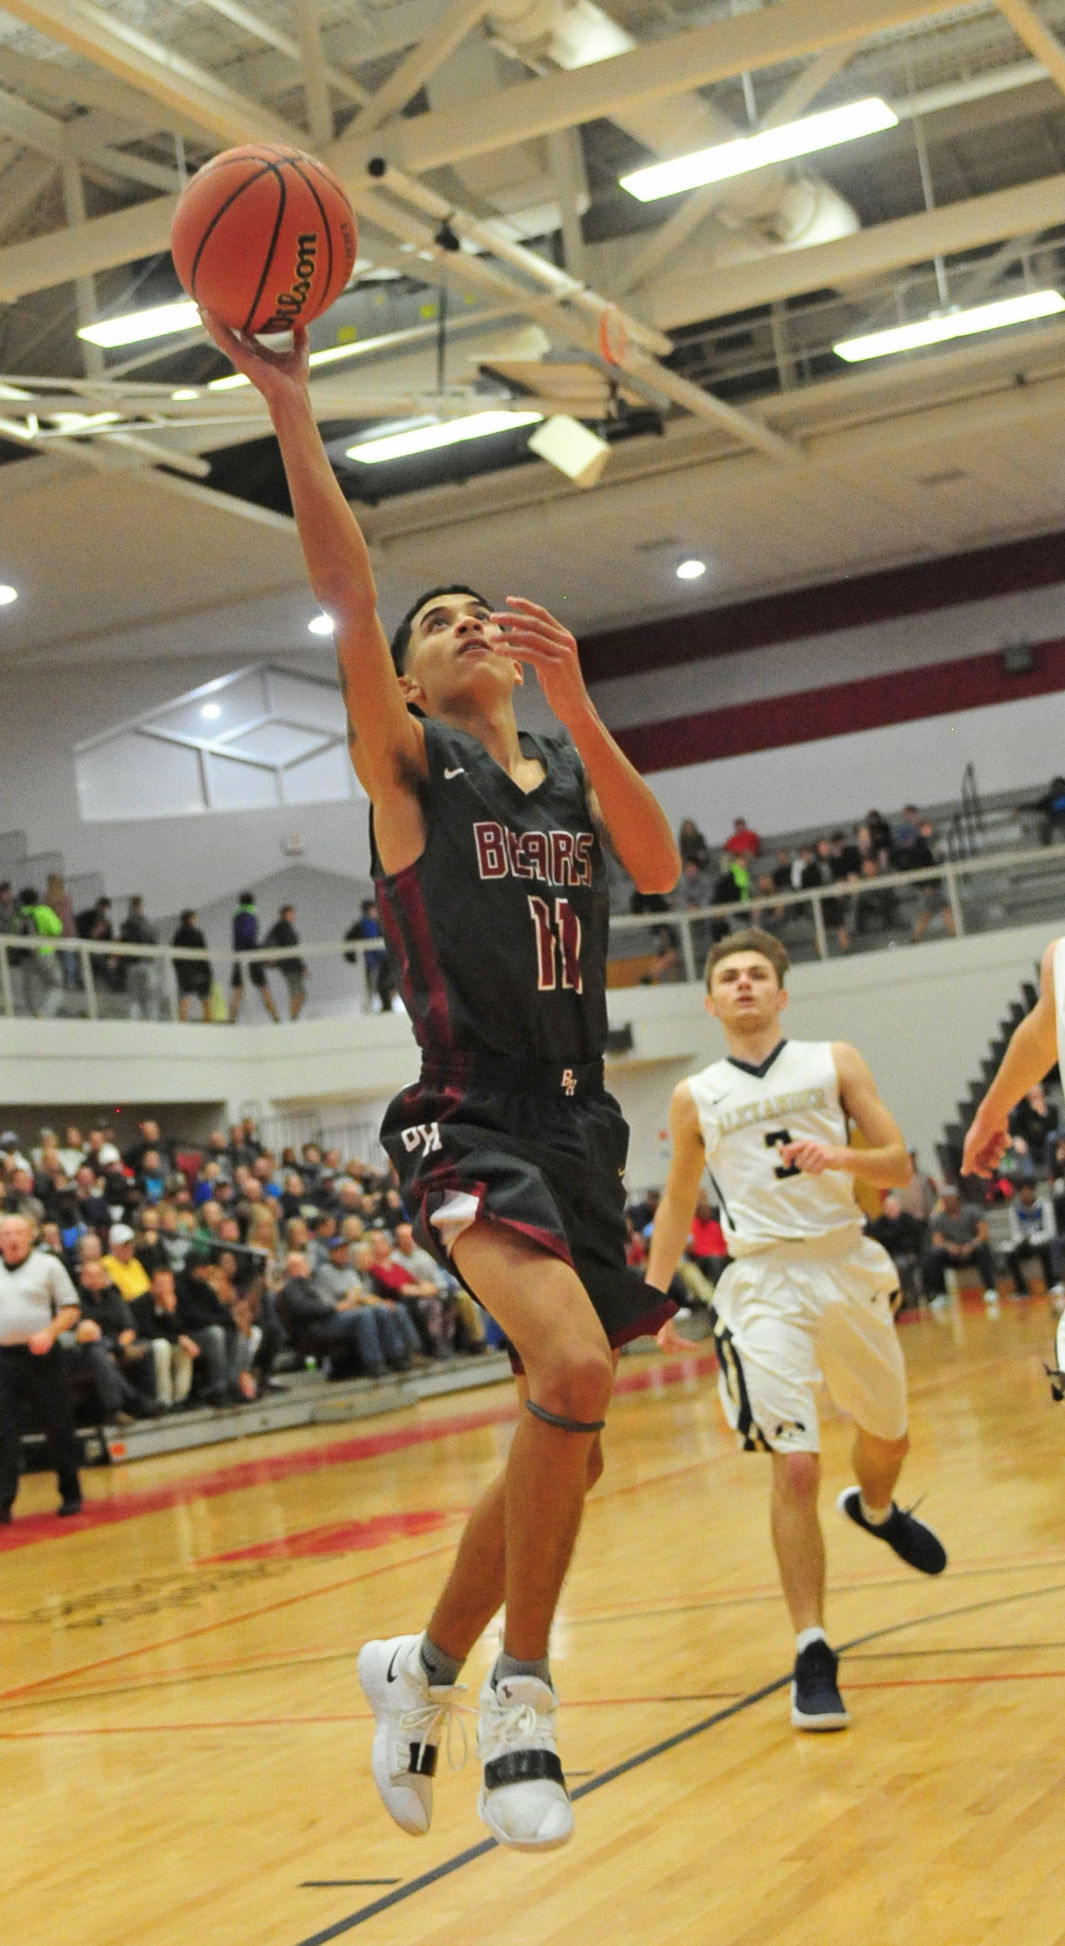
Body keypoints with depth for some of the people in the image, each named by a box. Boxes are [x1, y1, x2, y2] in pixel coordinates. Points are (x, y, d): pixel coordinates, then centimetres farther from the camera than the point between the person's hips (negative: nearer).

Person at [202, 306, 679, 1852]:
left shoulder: (574, 772, 15)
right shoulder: (409, 764, 1)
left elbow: (660, 867, -6)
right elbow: (347, 600, -15)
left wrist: (576, 705, -17)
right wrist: (292, 413, -24)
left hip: (582, 1126, 6)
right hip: (470, 1125, -6)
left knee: (566, 1431, 10)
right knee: (574, 1372, -29)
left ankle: (424, 1667, 30)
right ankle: (521, 1687, -13)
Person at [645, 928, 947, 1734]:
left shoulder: (835, 1062, 4)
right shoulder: (696, 1099, 6)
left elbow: (899, 1164, 2)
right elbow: (679, 1203, 16)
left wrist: (840, 1158, -19)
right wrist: (654, 1295, 7)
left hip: (849, 1267, 2)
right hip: (766, 1283, -2)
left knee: (888, 1431, 21)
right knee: (795, 1467, -15)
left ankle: (876, 1510, 58)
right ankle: (813, 1651, -9)